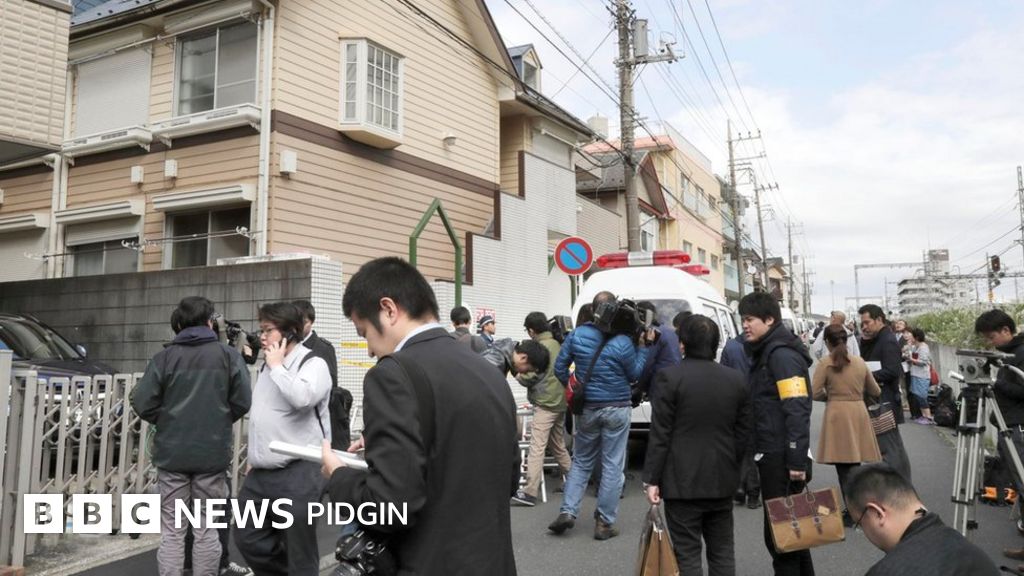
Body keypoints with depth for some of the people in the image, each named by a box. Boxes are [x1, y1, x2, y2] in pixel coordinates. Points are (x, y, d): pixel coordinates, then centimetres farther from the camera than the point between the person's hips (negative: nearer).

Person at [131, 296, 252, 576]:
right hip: (213, 453, 0)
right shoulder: (228, 355, -2)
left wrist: (167, 422, 13)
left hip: (172, 453, 0)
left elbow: (142, 403, -5)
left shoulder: (164, 357, -2)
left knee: (171, 531, 8)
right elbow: (243, 401, -5)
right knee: (206, 529, 9)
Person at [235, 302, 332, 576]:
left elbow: (301, 397, -31)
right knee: (248, 539, 17)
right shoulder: (267, 366, 16)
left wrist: (277, 366, -17)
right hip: (260, 474, 9)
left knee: (299, 554, 2)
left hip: (297, 474, -8)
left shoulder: (313, 364, -11)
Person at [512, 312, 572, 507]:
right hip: (560, 402, 9)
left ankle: (529, 492, -15)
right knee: (559, 446, 19)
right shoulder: (557, 344, 13)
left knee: (536, 448, -11)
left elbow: (528, 378, -13)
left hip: (545, 404, -9)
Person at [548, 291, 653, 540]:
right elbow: (634, 375, 0)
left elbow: (560, 367, 1)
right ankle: (604, 523, 10)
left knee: (581, 461, 17)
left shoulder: (576, 335, -5)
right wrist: (643, 346, 6)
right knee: (612, 465, 6)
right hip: (616, 409, -3)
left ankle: (567, 511, 9)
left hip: (586, 408, 3)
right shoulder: (623, 342, -13)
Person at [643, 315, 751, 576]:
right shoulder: (737, 379, 3)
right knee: (722, 552, 16)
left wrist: (651, 479, -6)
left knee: (688, 555, 2)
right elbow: (743, 433, 7)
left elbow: (659, 434, -12)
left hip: (682, 481, -5)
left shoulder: (671, 377, -13)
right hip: (723, 480, 5)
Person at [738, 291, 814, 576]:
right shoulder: (766, 353, 15)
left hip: (781, 459, -10)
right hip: (772, 456, 10)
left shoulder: (782, 354, -15)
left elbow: (797, 411, -22)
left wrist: (797, 461, -24)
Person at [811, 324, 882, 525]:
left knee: (844, 466, 1)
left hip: (837, 413, -5)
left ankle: (852, 512, 1)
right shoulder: (859, 362, 7)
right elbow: (875, 391, 15)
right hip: (859, 412, 5)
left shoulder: (825, 363, -7)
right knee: (854, 465, 15)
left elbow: (815, 392, -10)